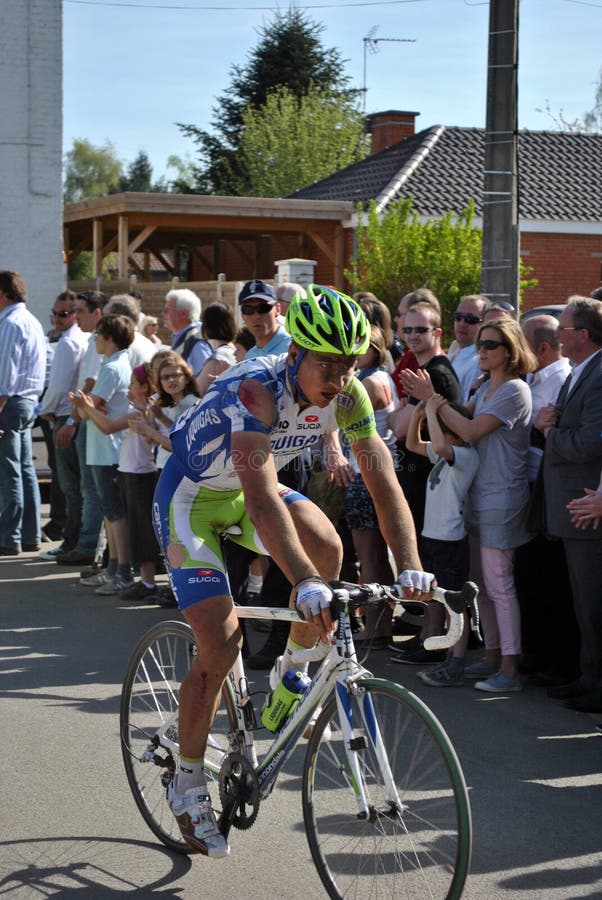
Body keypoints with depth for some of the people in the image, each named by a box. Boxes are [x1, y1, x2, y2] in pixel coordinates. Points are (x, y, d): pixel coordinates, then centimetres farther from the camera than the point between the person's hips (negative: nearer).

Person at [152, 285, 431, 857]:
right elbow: (261, 494, -48)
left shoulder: (348, 395, -17)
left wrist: (410, 567, -33)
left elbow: (383, 480, -20)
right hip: (191, 497, -5)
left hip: (250, 492, 6)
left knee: (326, 547, -23)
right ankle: (187, 786, 4)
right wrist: (304, 583, -58)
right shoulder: (255, 389, -36)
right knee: (219, 642, -14)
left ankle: (290, 675, 3)